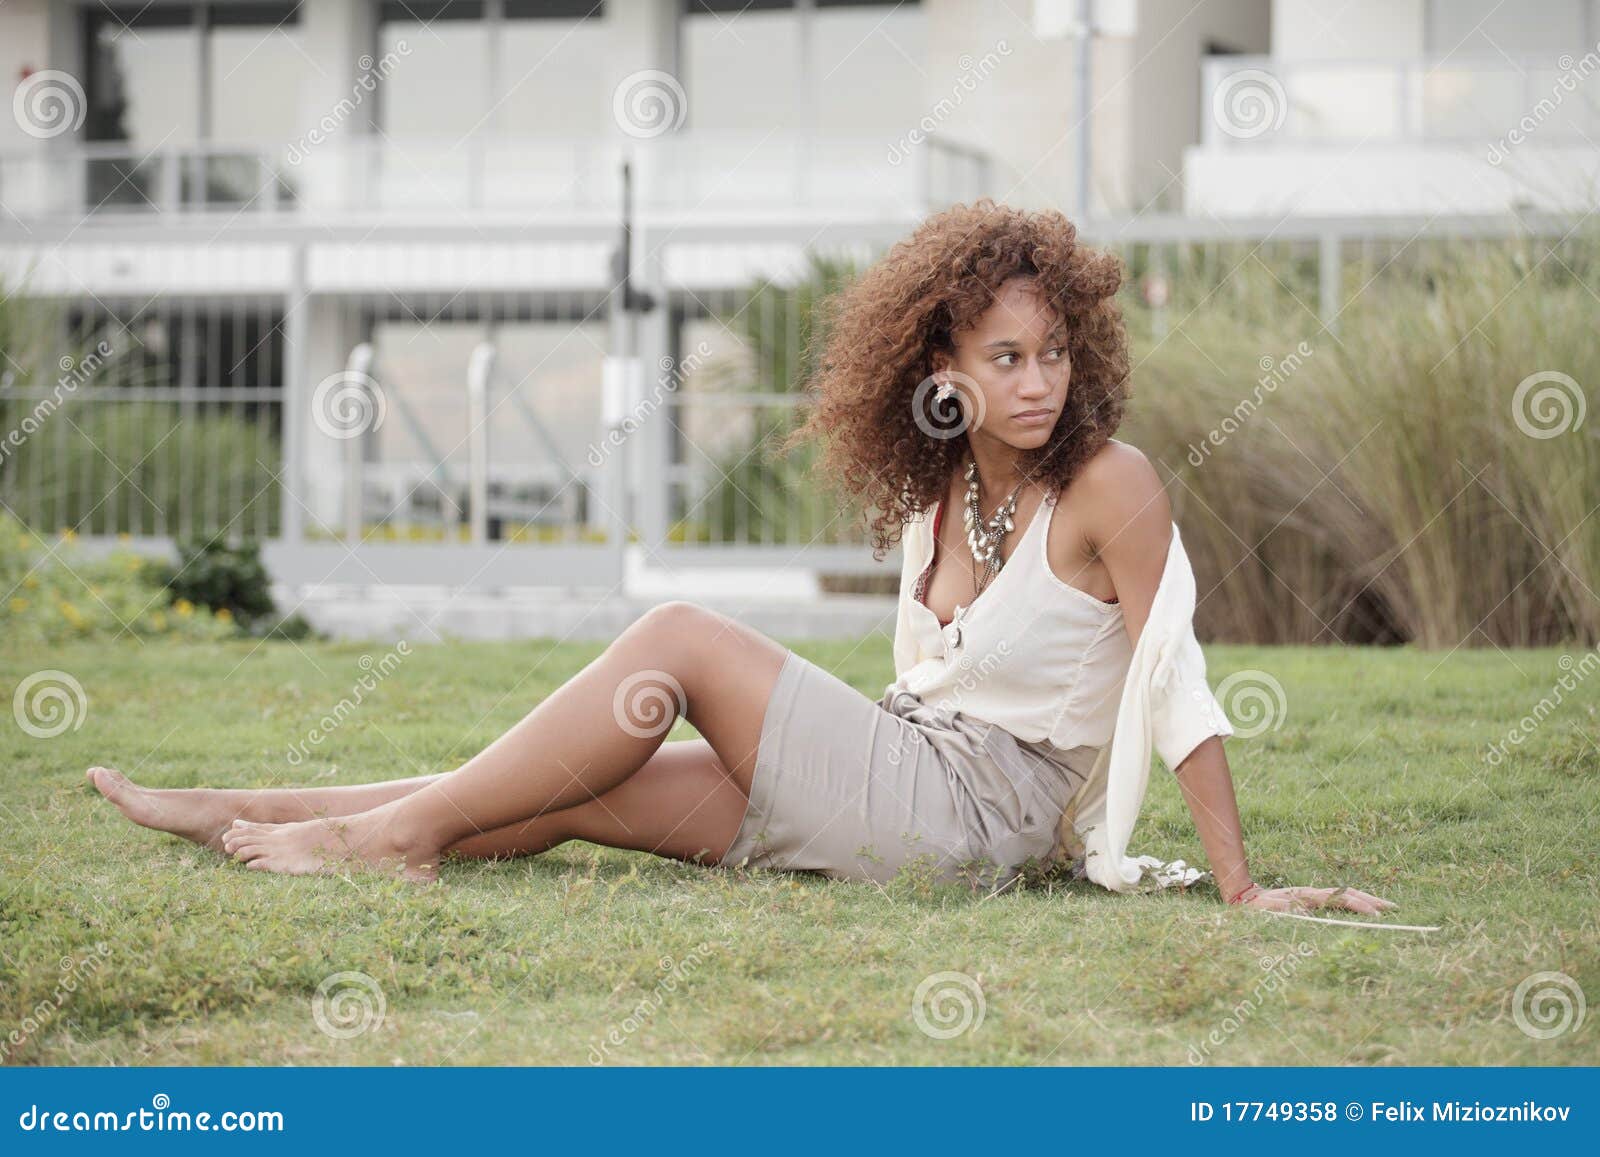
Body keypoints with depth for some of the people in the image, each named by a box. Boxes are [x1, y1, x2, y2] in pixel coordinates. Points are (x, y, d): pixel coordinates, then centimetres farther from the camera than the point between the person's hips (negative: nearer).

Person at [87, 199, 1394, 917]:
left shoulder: (1109, 487, -9)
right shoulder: (940, 489, 12)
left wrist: (1242, 885, -13)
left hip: (972, 809, -7)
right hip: (898, 775, 7)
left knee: (679, 637, -17)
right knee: (555, 800, -4)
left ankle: (401, 832, -12)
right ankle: (239, 816, 1)